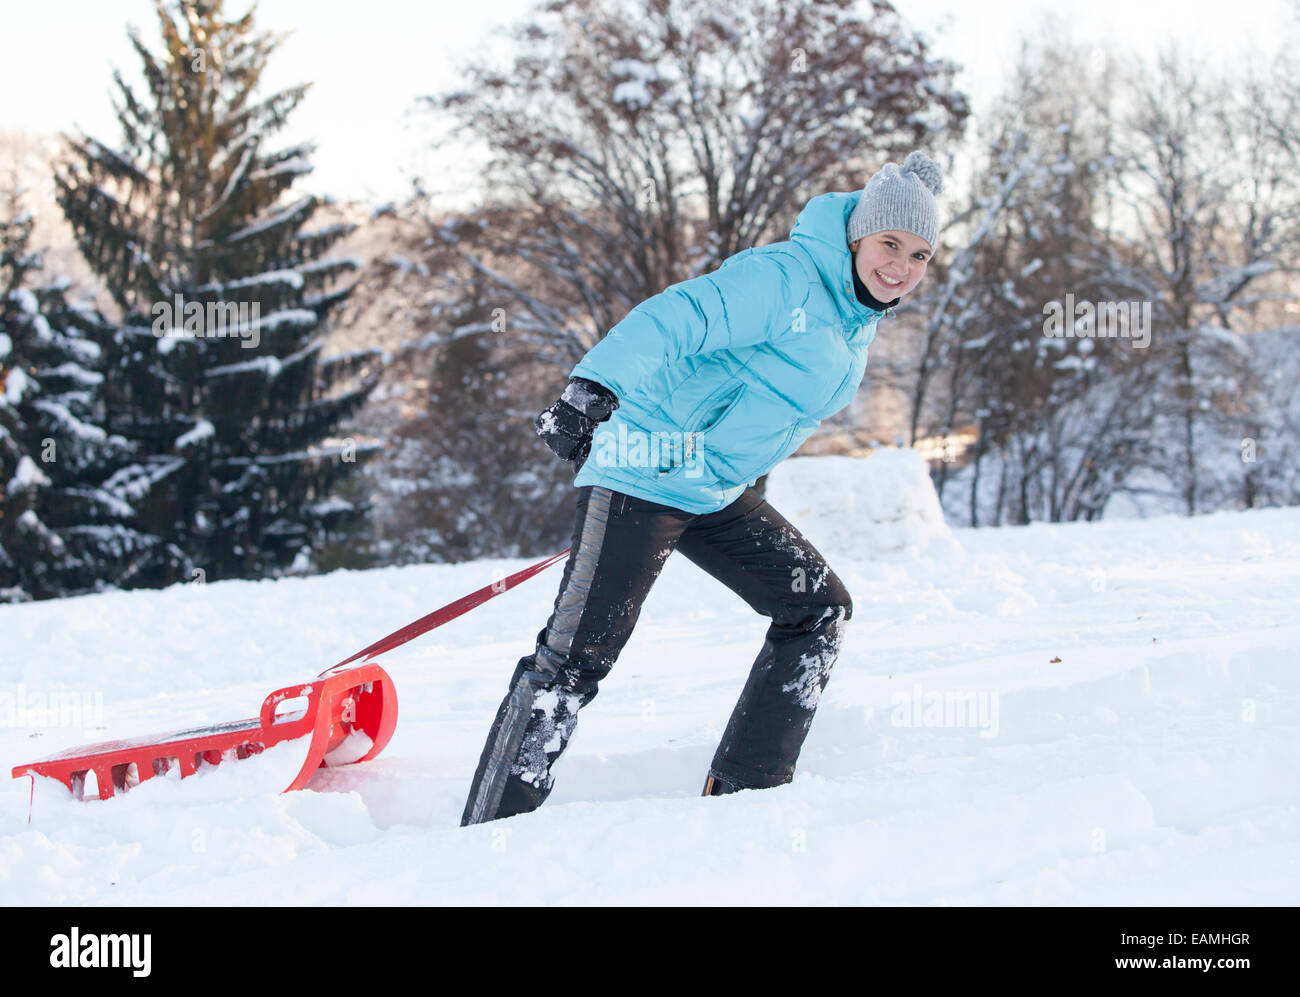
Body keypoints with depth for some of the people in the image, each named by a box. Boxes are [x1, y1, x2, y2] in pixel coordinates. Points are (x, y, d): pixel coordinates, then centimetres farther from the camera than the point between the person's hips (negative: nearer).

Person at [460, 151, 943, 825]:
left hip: (719, 494, 10)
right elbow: (673, 320, -30)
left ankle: (742, 790, 14)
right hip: (646, 475, -10)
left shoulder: (860, 323, 11)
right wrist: (593, 388, -43)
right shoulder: (781, 277, -18)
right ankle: (489, 832, -10)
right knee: (579, 654, -15)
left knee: (820, 609, 8)